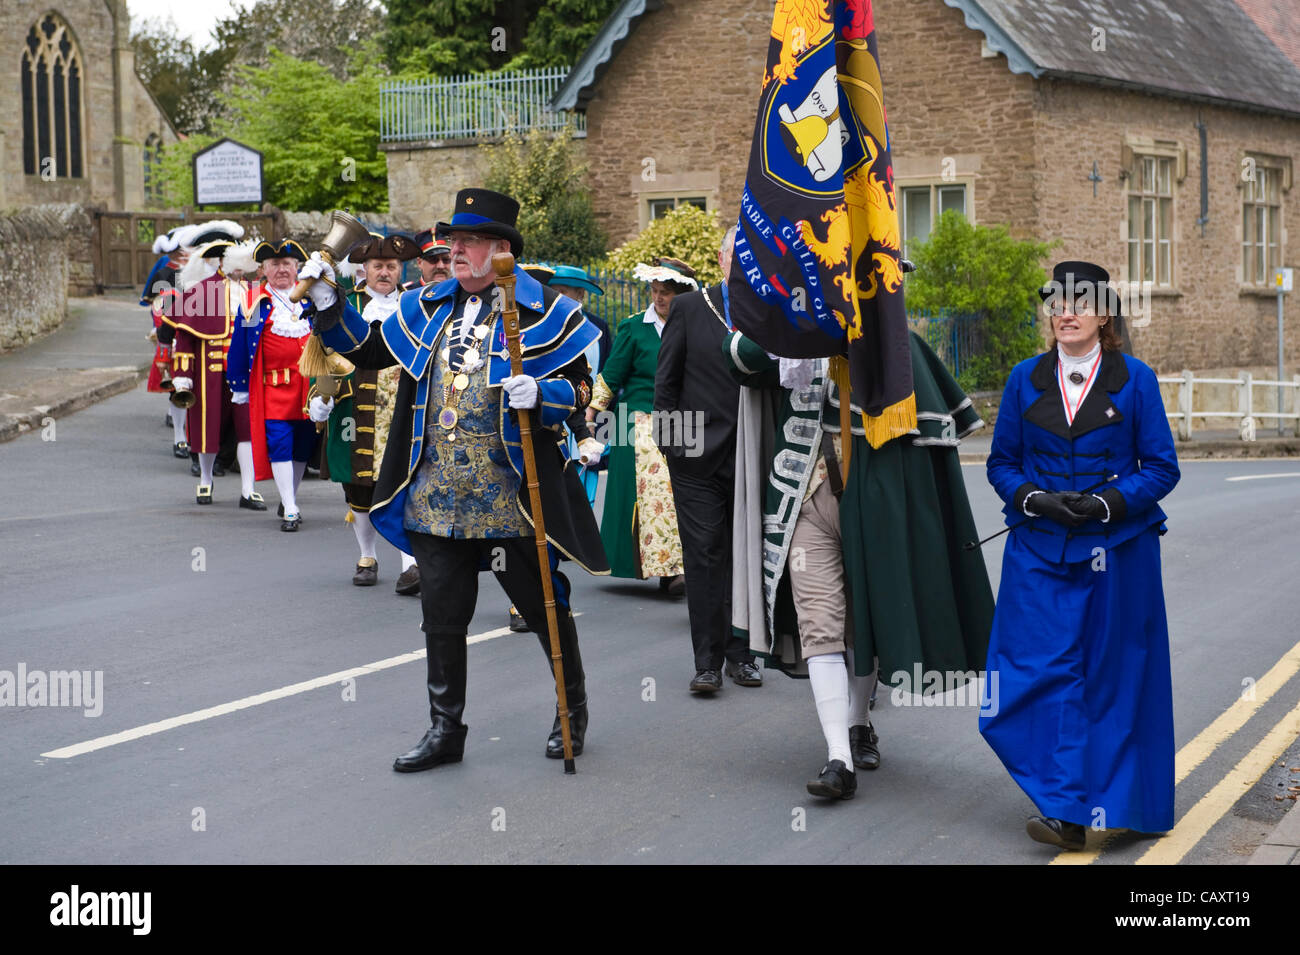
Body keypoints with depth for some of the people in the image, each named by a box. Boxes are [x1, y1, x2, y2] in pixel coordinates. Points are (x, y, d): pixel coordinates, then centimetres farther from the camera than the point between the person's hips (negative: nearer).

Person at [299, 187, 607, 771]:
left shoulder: (542, 312, -3)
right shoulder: (426, 308, 12)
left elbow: (581, 387, -2)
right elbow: (369, 352, 21)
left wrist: (540, 393, -22)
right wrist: (327, 306, 9)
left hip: (511, 498, -4)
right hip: (436, 498, 5)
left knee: (543, 605, 7)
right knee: (441, 612, 8)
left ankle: (573, 709, 27)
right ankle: (445, 729, 20)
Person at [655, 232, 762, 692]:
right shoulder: (689, 308, 3)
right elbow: (666, 380, 5)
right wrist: (669, 438, -2)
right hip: (698, 456, -2)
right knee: (704, 554, -3)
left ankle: (740, 653, 18)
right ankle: (707, 660, 0)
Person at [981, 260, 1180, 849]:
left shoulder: (1134, 380, 1)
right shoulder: (1025, 379, 7)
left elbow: (1161, 468, 1)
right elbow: (1001, 463, 10)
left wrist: (1107, 504, -14)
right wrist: (1034, 498, -10)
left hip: (1116, 550, -1)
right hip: (1040, 552, 2)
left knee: (1111, 677, 1)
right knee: (1046, 673, -6)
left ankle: (1121, 803, 9)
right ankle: (1068, 812, 3)